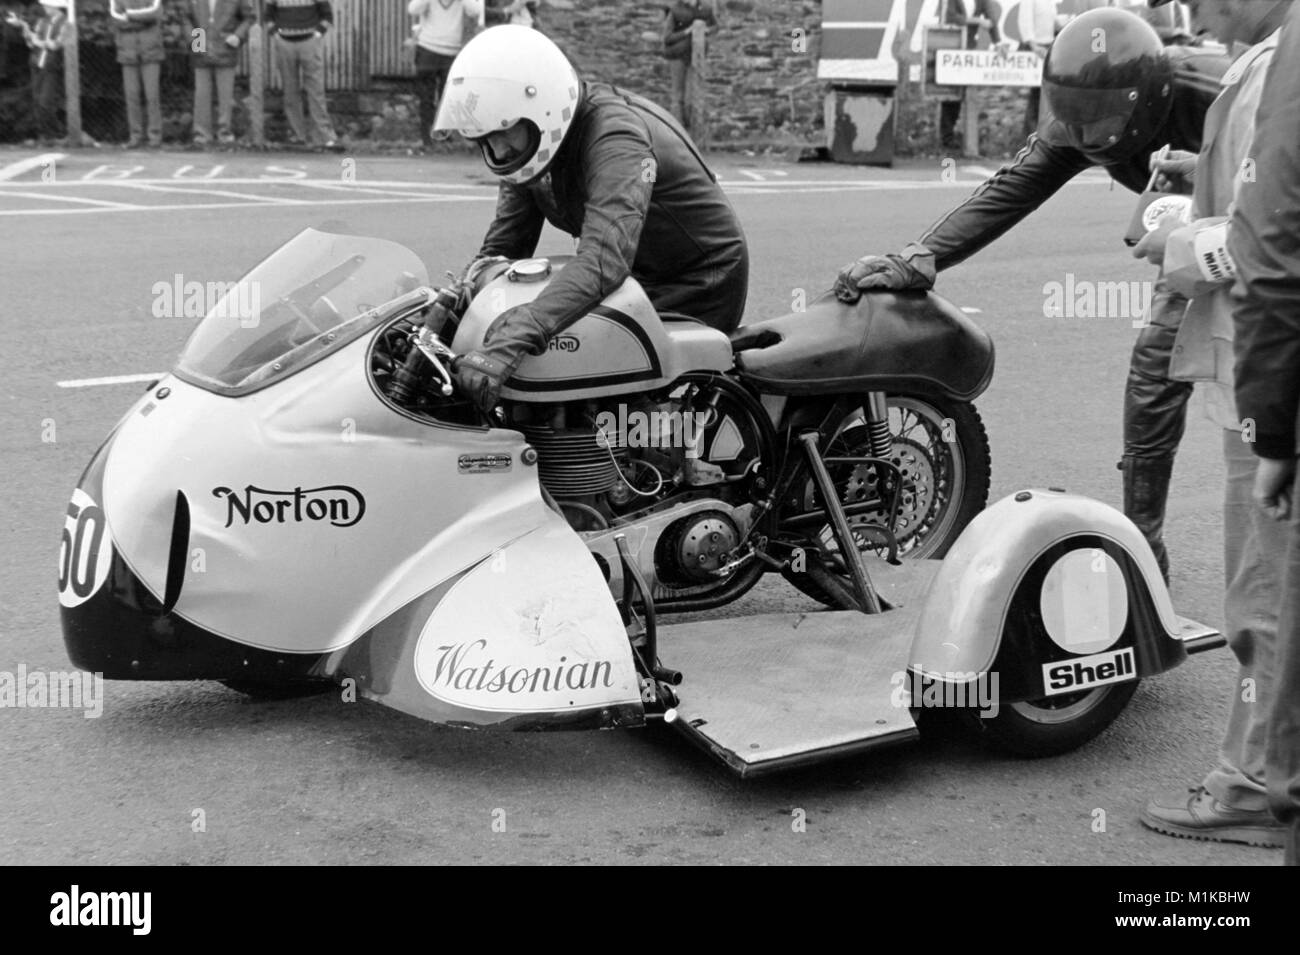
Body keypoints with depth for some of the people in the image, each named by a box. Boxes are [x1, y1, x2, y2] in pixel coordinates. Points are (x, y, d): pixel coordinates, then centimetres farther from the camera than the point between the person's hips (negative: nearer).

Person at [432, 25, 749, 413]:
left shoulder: (614, 135, -31)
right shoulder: (533, 143, -3)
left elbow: (605, 257, -46)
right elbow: (502, 245, 3)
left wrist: (513, 341, -57)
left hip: (699, 287, -8)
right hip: (639, 276, 8)